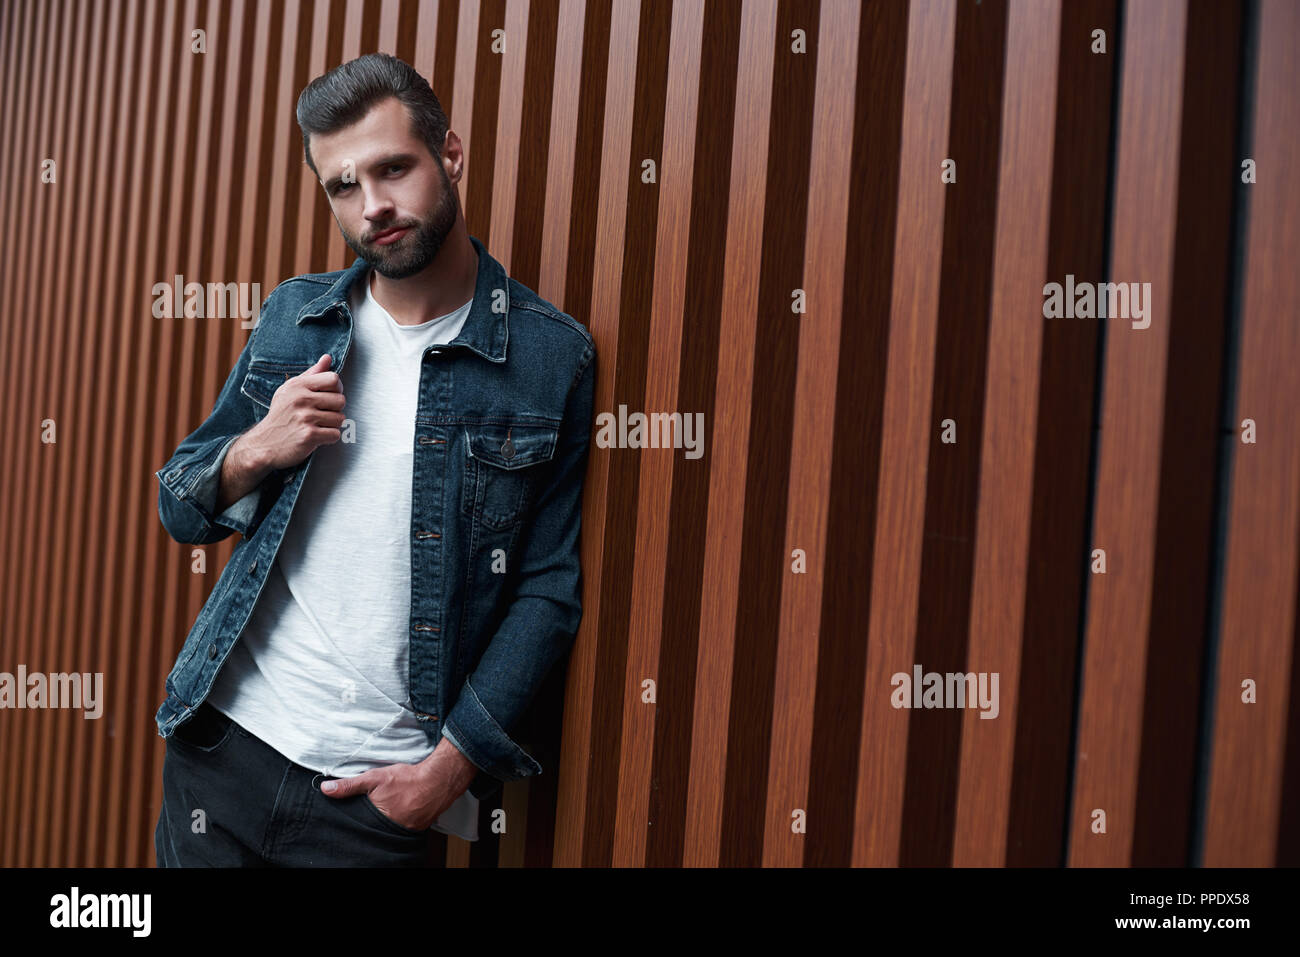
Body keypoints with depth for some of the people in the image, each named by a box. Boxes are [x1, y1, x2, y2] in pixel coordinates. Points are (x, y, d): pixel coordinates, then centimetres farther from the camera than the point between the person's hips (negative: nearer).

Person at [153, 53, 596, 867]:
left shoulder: (552, 357, -6)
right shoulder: (294, 316, 4)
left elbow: (549, 589, -4)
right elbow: (180, 508, 10)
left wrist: (456, 758, -11)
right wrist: (255, 453, -10)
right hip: (225, 745, 4)